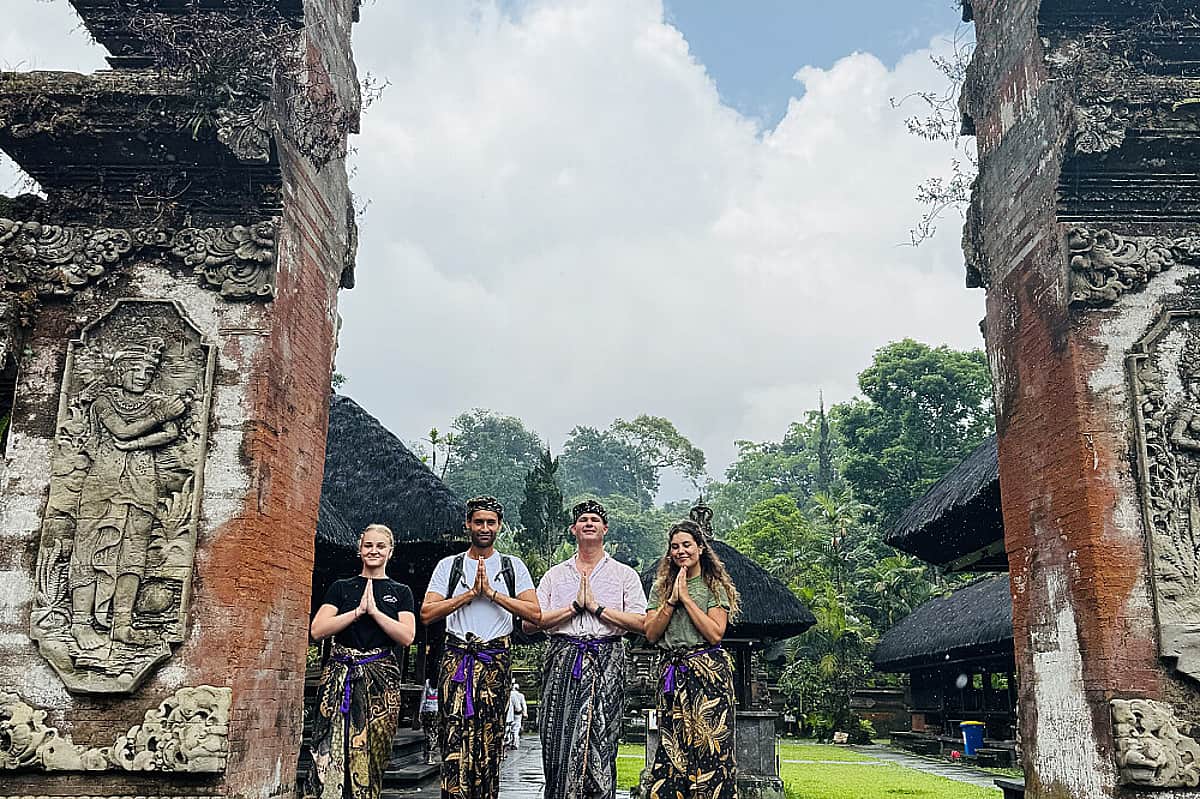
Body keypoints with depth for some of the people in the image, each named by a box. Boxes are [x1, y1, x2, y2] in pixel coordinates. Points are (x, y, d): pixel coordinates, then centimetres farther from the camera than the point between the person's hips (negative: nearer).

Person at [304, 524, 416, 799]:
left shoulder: (400, 592, 11)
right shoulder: (341, 588, 11)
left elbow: (406, 636, -2)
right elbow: (317, 631, -1)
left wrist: (374, 610, -8)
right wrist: (358, 611, -8)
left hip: (381, 679, 0)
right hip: (340, 676, 0)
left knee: (370, 756, 0)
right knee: (330, 755, -11)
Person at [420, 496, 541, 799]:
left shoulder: (513, 566, 10)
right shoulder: (449, 566, 11)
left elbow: (535, 613, -2)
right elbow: (427, 613, -1)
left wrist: (492, 592, -8)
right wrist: (471, 593, -7)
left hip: (495, 660, 0)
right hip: (456, 658, 0)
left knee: (490, 739, 0)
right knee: (455, 736, -9)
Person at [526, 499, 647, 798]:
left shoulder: (624, 574, 11)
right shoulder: (555, 574, 15)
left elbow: (640, 623, -2)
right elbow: (530, 621, 4)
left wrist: (596, 607, -6)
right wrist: (574, 607, -4)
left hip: (606, 664, -1)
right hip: (563, 661, 2)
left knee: (600, 742, -5)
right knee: (559, 741, -3)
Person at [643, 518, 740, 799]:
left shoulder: (715, 586, 3)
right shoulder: (661, 587, 13)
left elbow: (715, 634, -10)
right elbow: (651, 634, 4)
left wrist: (686, 598, -9)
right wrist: (671, 600, -6)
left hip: (708, 672, -3)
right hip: (672, 673, 3)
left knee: (709, 744, -5)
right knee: (671, 746, 1)